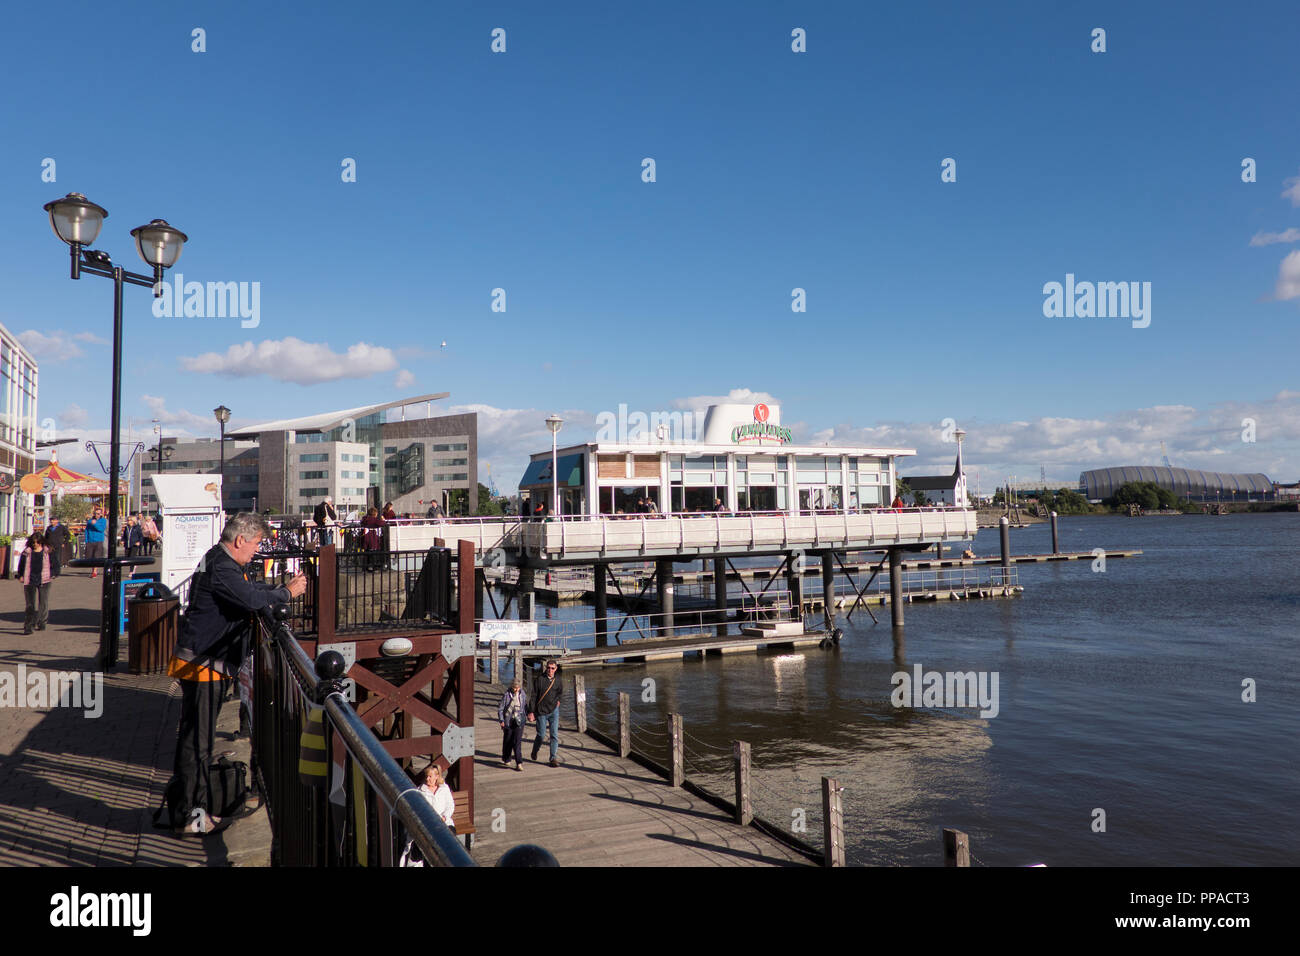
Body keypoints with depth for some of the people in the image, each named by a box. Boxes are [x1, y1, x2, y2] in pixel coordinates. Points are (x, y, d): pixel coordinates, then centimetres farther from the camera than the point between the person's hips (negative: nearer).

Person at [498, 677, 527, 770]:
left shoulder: (522, 693, 2)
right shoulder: (507, 695, -8)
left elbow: (525, 705, 17)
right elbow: (500, 708, -4)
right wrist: (501, 720, -10)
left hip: (519, 721, 1)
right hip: (508, 721, -1)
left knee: (517, 741, -9)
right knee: (507, 741, 10)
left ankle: (519, 763, -11)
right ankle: (506, 760, 29)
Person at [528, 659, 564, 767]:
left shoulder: (558, 679, 2)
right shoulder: (539, 679, -9)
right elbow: (534, 696, -6)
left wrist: (558, 700, 0)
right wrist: (531, 711, -7)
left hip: (554, 710, 2)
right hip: (541, 711, -2)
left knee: (554, 734, -5)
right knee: (541, 734, 5)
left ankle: (553, 758, 2)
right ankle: (535, 752, 34)